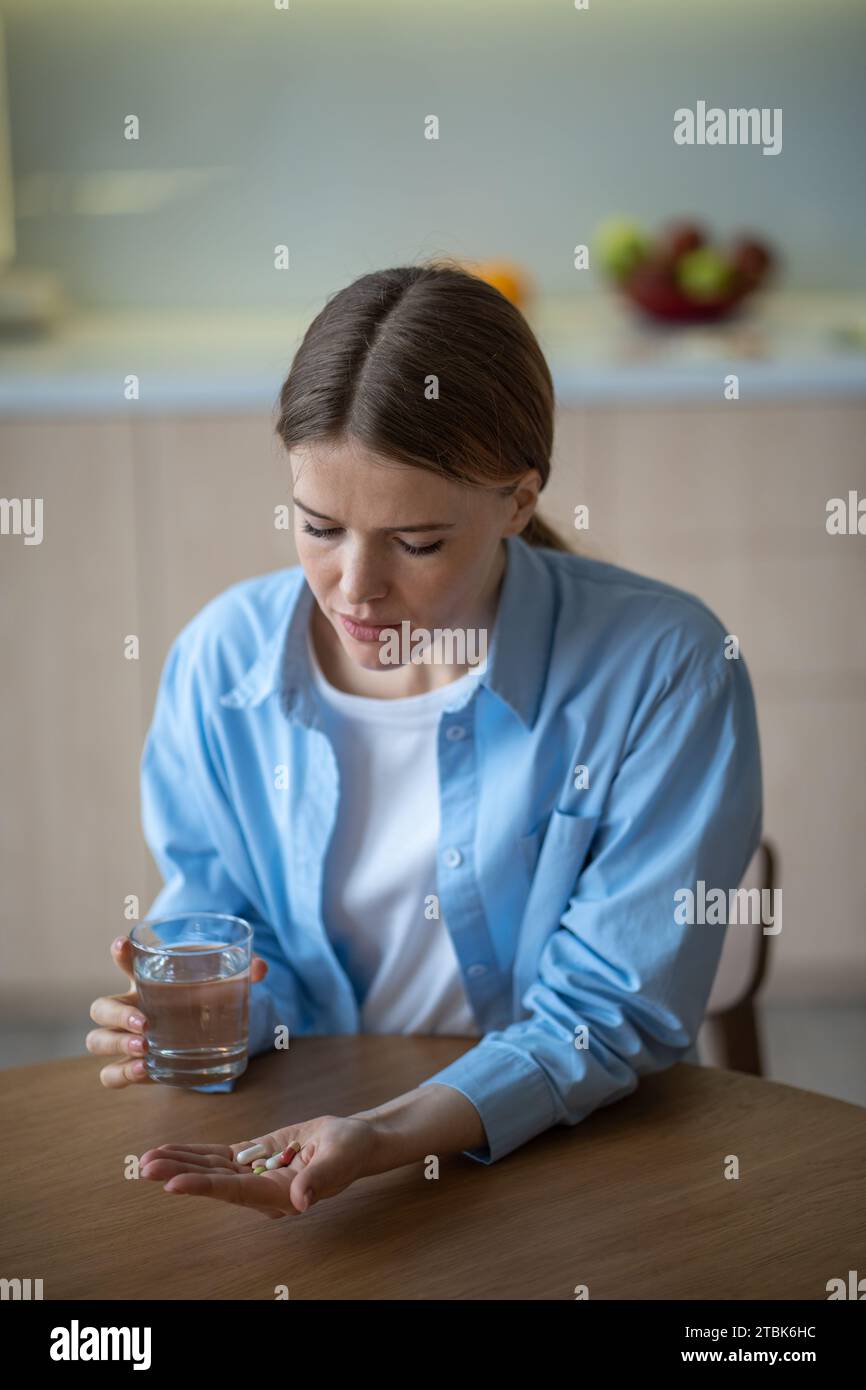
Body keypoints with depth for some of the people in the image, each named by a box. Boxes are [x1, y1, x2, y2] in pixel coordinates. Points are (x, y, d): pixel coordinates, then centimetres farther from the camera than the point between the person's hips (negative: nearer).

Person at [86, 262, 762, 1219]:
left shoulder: (663, 666, -13)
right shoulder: (222, 654, -2)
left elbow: (613, 1013, -12)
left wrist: (391, 1133, -26)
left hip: (575, 1162, 0)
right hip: (301, 1137, 1)